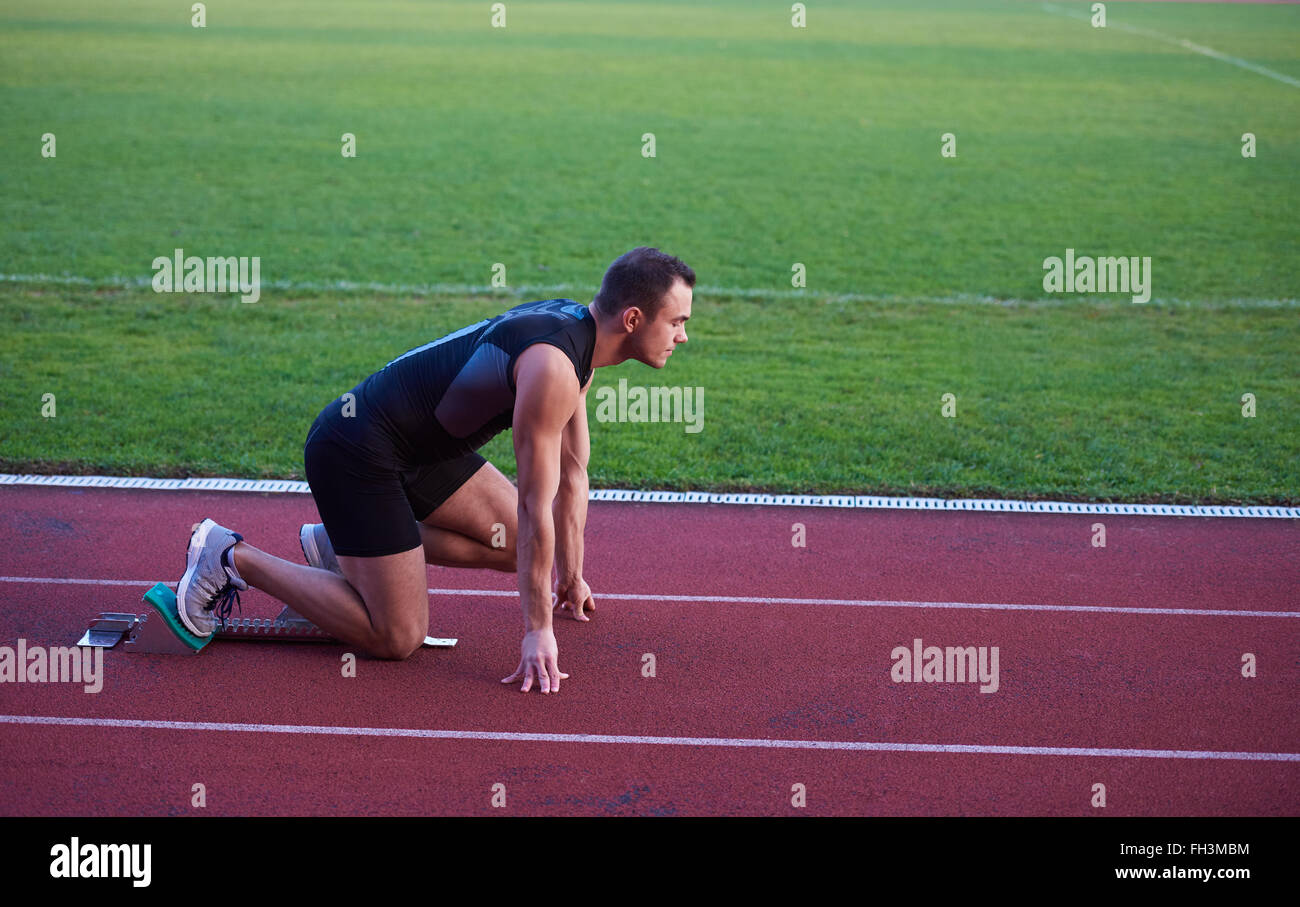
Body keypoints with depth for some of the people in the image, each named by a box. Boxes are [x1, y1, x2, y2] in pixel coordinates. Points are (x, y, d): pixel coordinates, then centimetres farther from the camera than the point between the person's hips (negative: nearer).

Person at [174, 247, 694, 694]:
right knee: (397, 639, -7)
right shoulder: (552, 367, -26)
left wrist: (571, 576, 23)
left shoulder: (576, 332, 5)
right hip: (356, 453, -10)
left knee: (516, 545, 11)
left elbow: (572, 474, 15)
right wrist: (537, 629, -16)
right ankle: (233, 559, 2)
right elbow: (536, 507, -22)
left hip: (420, 446, 10)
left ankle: (343, 546, 17)